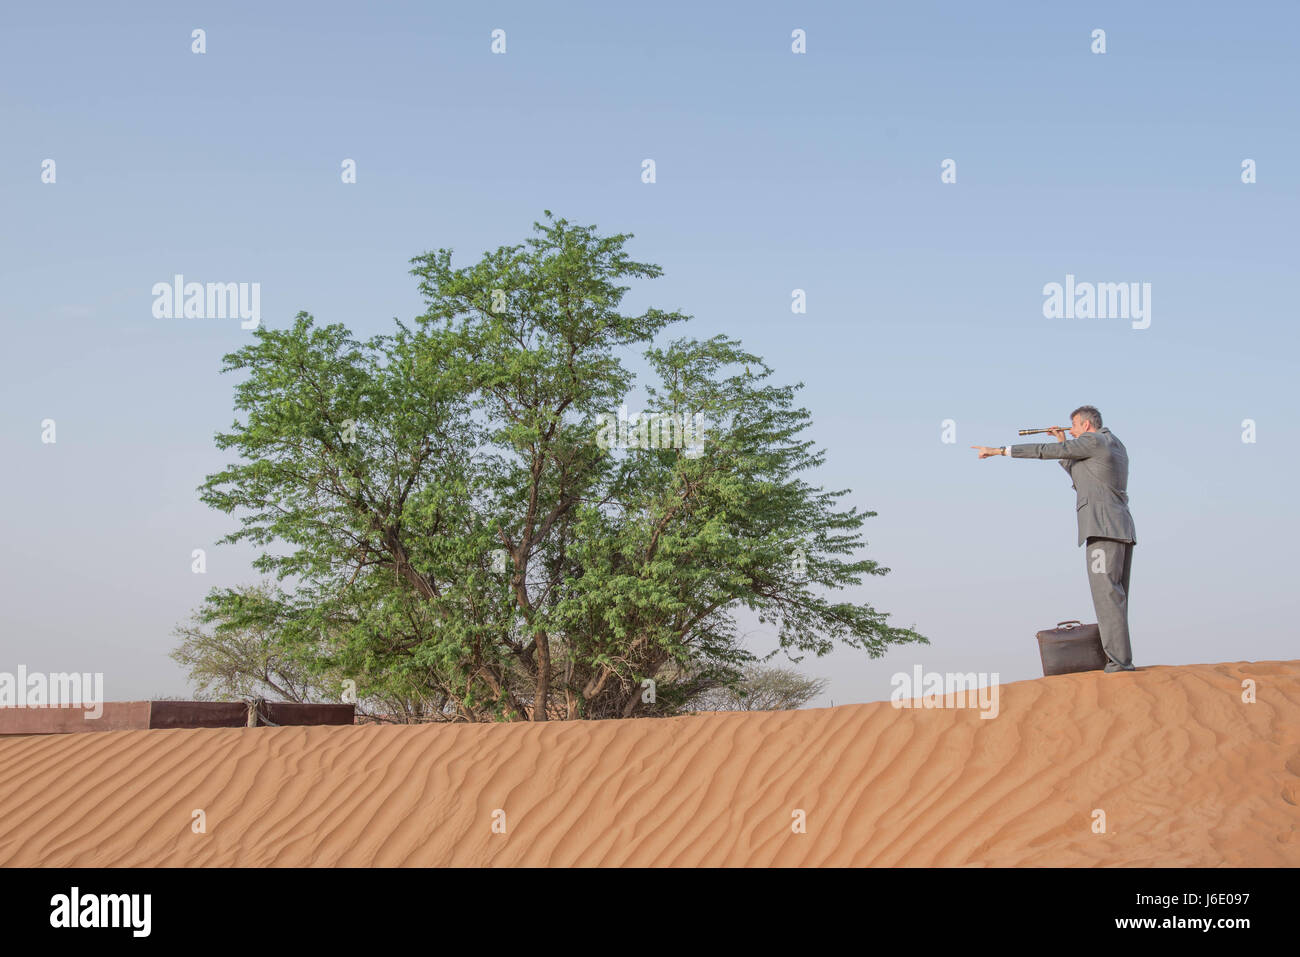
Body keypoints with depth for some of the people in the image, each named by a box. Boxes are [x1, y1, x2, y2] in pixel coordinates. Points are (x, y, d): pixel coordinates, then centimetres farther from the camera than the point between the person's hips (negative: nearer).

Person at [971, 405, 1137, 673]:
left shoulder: (1092, 441, -4)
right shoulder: (1117, 446, 24)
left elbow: (1045, 451, -6)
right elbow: (1081, 478, 33)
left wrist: (999, 450, -1)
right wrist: (1063, 444, 27)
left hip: (1104, 530, -9)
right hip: (1124, 531, 10)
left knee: (1107, 597, -13)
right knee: (1114, 598, 10)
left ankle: (1120, 661, -19)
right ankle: (1120, 660, 8)